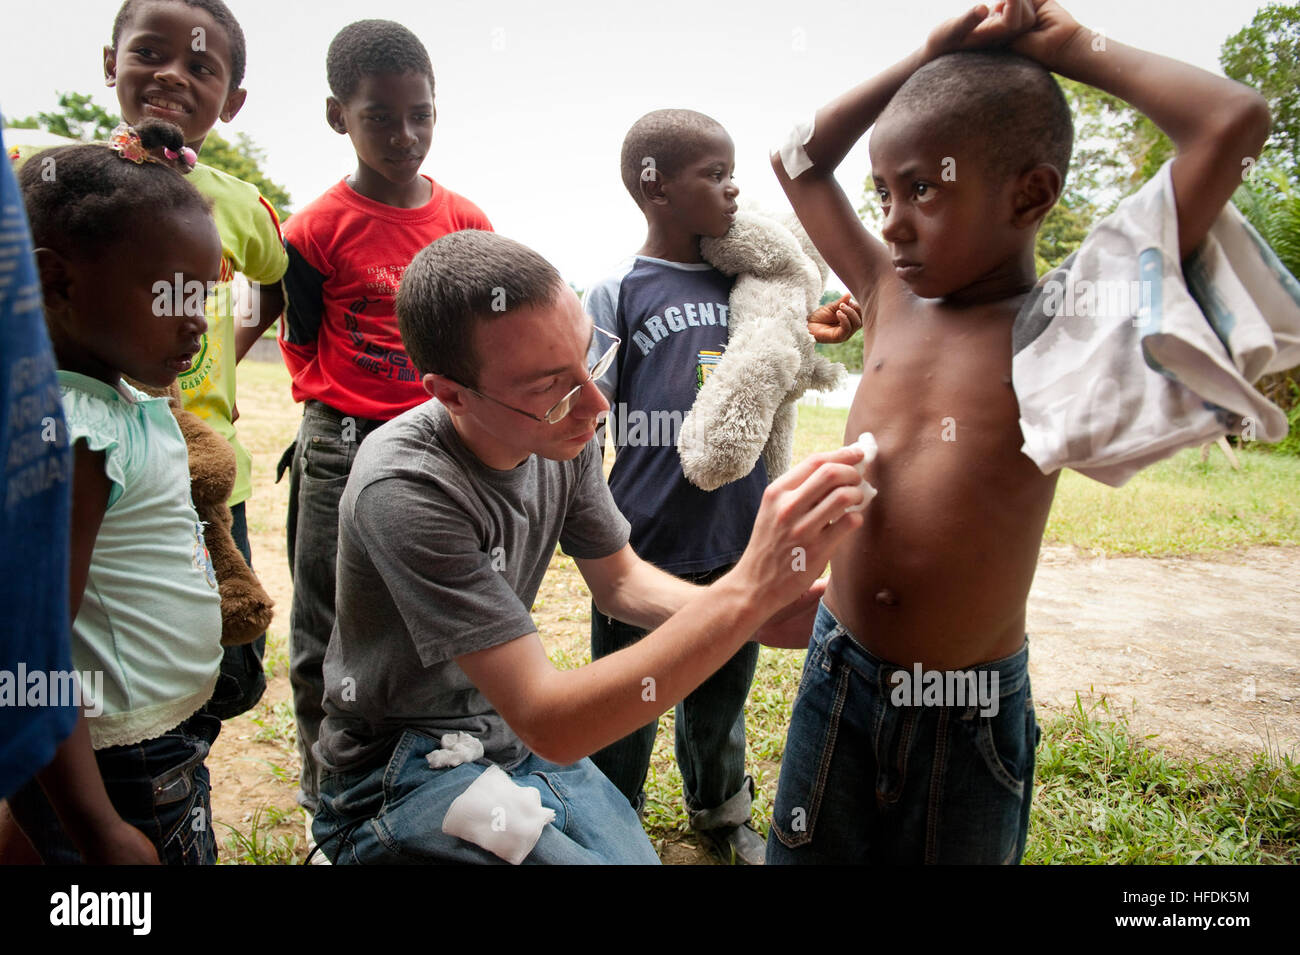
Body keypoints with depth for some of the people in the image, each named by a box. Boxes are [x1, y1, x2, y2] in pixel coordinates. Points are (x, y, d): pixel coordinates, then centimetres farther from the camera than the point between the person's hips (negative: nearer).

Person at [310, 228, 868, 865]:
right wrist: (751, 588, -38)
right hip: (406, 779, -5)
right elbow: (548, 724, -31)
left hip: (521, 735, 5)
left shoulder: (561, 431, -9)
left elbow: (620, 581, 4)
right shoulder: (403, 489, -30)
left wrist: (756, 612, -15)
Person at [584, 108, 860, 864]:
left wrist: (812, 333, 2)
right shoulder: (617, 294, -6)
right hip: (647, 546, -4)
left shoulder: (742, 284, 7)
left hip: (739, 543, 5)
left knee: (723, 695, 22)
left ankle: (722, 811, 46)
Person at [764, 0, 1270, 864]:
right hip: (839, 673, 4)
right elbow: (798, 160, 12)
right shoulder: (889, 299, 2)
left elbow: (1235, 125, -18)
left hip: (972, 704, -3)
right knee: (804, 852, 16)